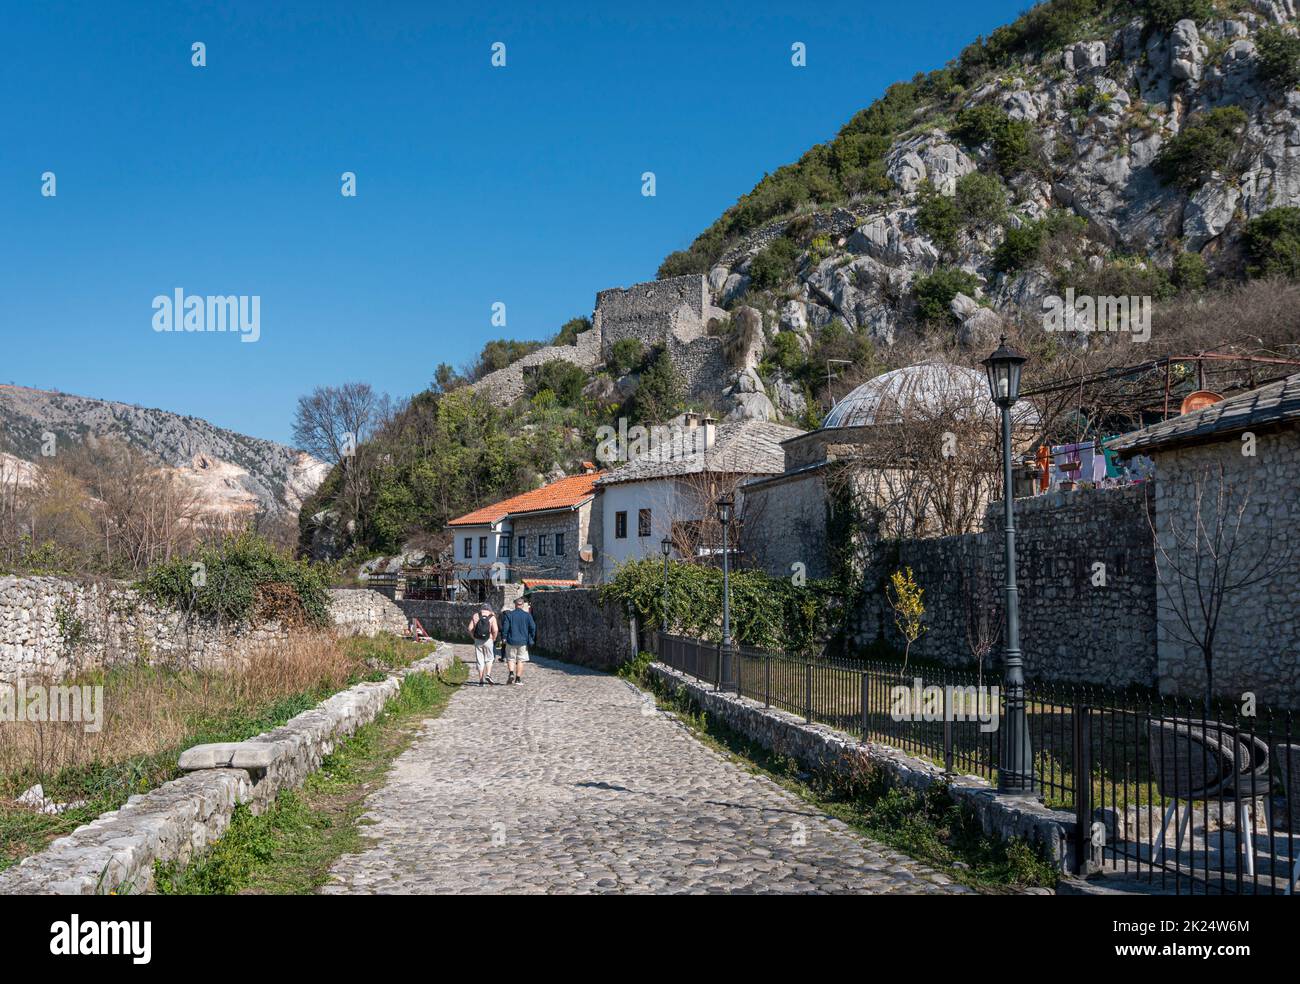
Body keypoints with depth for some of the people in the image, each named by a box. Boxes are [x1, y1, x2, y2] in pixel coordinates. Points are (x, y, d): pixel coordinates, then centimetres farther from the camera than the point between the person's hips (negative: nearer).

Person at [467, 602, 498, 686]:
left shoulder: (475, 616, 2)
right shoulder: (492, 617, -2)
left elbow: (470, 629, -4)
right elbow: (495, 630, -13)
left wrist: (474, 638, 7)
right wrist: (493, 639, 2)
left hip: (477, 641, 1)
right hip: (488, 641, -1)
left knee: (480, 661, 8)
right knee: (489, 659, 16)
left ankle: (481, 681, 7)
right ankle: (488, 674, -4)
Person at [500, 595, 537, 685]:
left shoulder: (509, 615, -1)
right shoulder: (527, 615, -1)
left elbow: (505, 627, -5)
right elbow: (533, 628, -4)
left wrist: (504, 638, 5)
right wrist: (530, 640, 5)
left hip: (511, 641, 0)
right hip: (523, 641, 0)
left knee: (511, 659, 11)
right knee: (520, 660, 8)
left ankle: (511, 673, -12)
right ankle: (518, 679, 7)